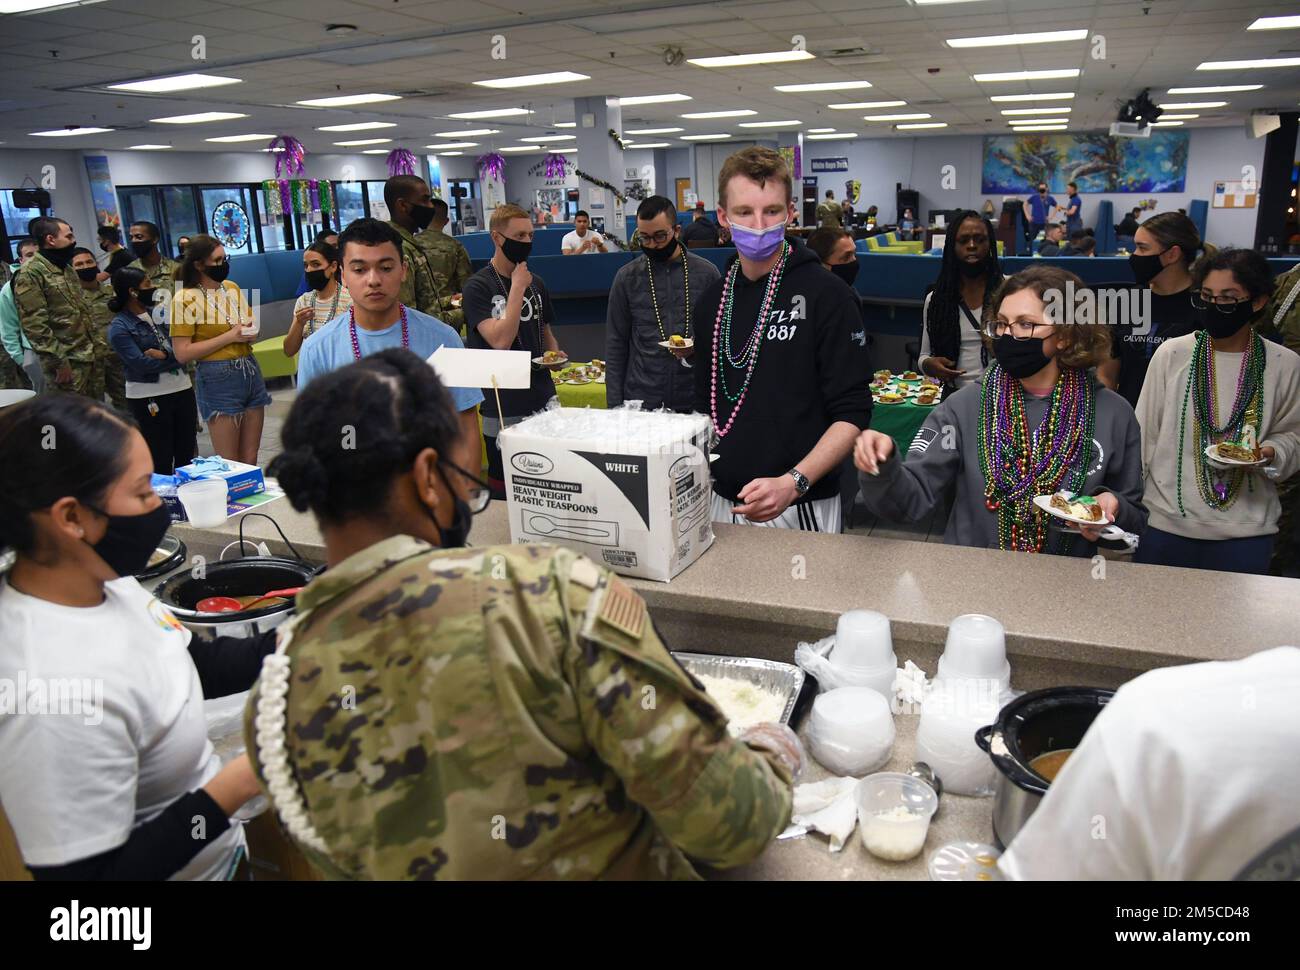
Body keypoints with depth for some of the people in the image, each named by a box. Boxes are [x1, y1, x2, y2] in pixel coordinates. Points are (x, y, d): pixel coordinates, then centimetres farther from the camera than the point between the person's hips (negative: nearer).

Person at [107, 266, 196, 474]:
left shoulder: (157, 311, 8)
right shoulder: (119, 328, -8)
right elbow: (142, 363, -16)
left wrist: (164, 355, -17)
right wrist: (175, 358, -9)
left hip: (182, 389, 6)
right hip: (149, 399, -6)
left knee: (187, 457, 12)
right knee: (160, 463, 2)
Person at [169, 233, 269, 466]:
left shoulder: (232, 288, 9)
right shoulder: (185, 299, -8)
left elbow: (251, 327, 23)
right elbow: (182, 353, -13)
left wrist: (250, 331, -2)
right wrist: (229, 336, -14)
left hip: (251, 371, 6)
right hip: (218, 378, -6)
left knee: (250, 460, 9)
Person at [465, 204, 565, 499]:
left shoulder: (536, 283, 10)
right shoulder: (479, 286, -10)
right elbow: (500, 340, -22)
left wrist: (555, 355, 1)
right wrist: (517, 288, -17)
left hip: (543, 400, 6)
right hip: (503, 410, -6)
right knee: (505, 491, 4)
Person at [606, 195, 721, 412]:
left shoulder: (706, 272, 1)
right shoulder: (626, 277, 2)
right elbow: (616, 345, 4)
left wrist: (700, 346, -15)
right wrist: (614, 404, -2)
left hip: (695, 401, 0)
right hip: (641, 401, 0)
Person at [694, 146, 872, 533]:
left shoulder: (826, 295, -9)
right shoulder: (712, 302, 7)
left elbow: (852, 414, -13)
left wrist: (793, 482, -25)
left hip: (800, 509, -5)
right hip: (723, 504, 5)